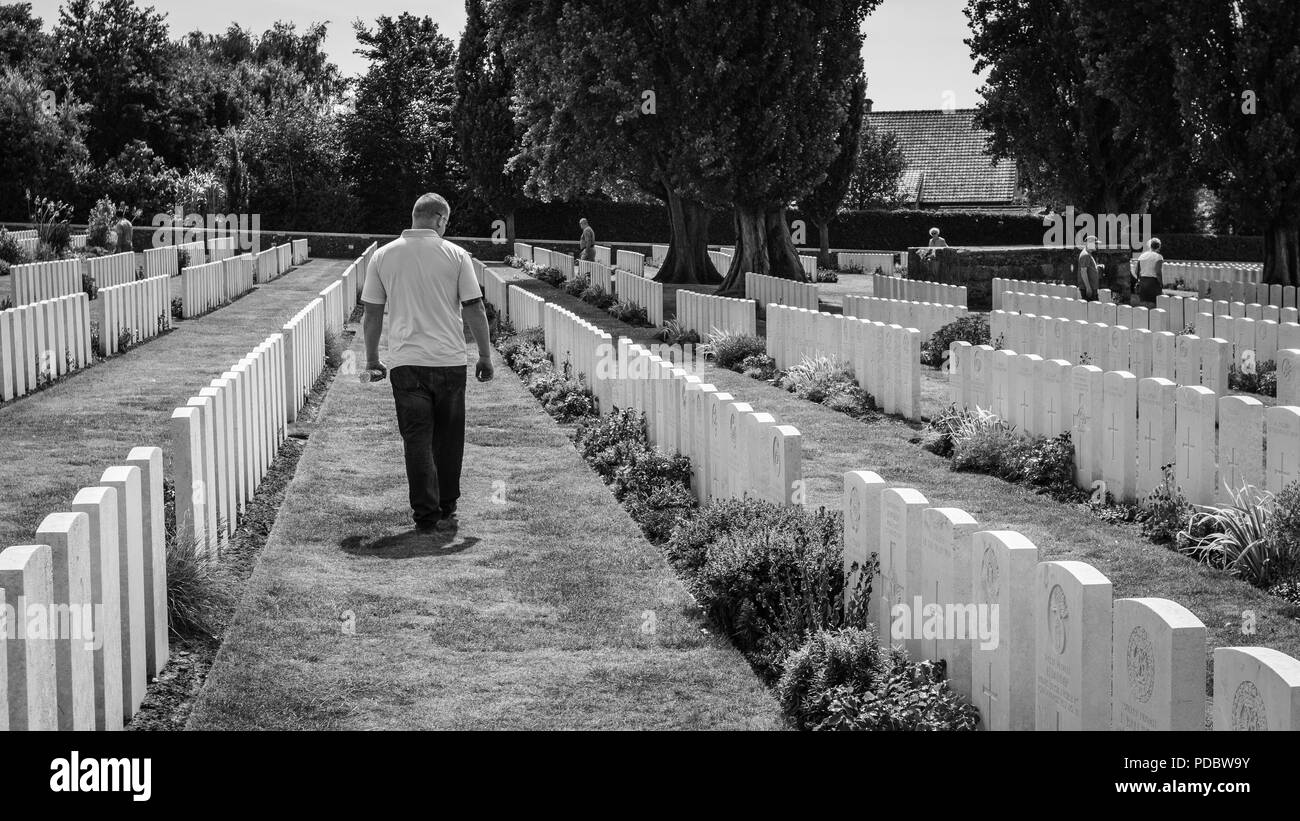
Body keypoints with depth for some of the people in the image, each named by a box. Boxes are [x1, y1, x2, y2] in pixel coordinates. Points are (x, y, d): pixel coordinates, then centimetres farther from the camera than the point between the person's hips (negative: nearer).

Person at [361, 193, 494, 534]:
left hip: (405, 362, 1)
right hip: (449, 361, 0)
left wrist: (372, 359, 17)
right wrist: (485, 356, 8)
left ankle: (426, 515, -1)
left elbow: (372, 315, 6)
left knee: (417, 440, 2)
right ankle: (446, 510, 22)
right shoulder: (456, 255, -1)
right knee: (448, 439, 12)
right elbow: (475, 310, -1)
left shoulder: (383, 256, 4)